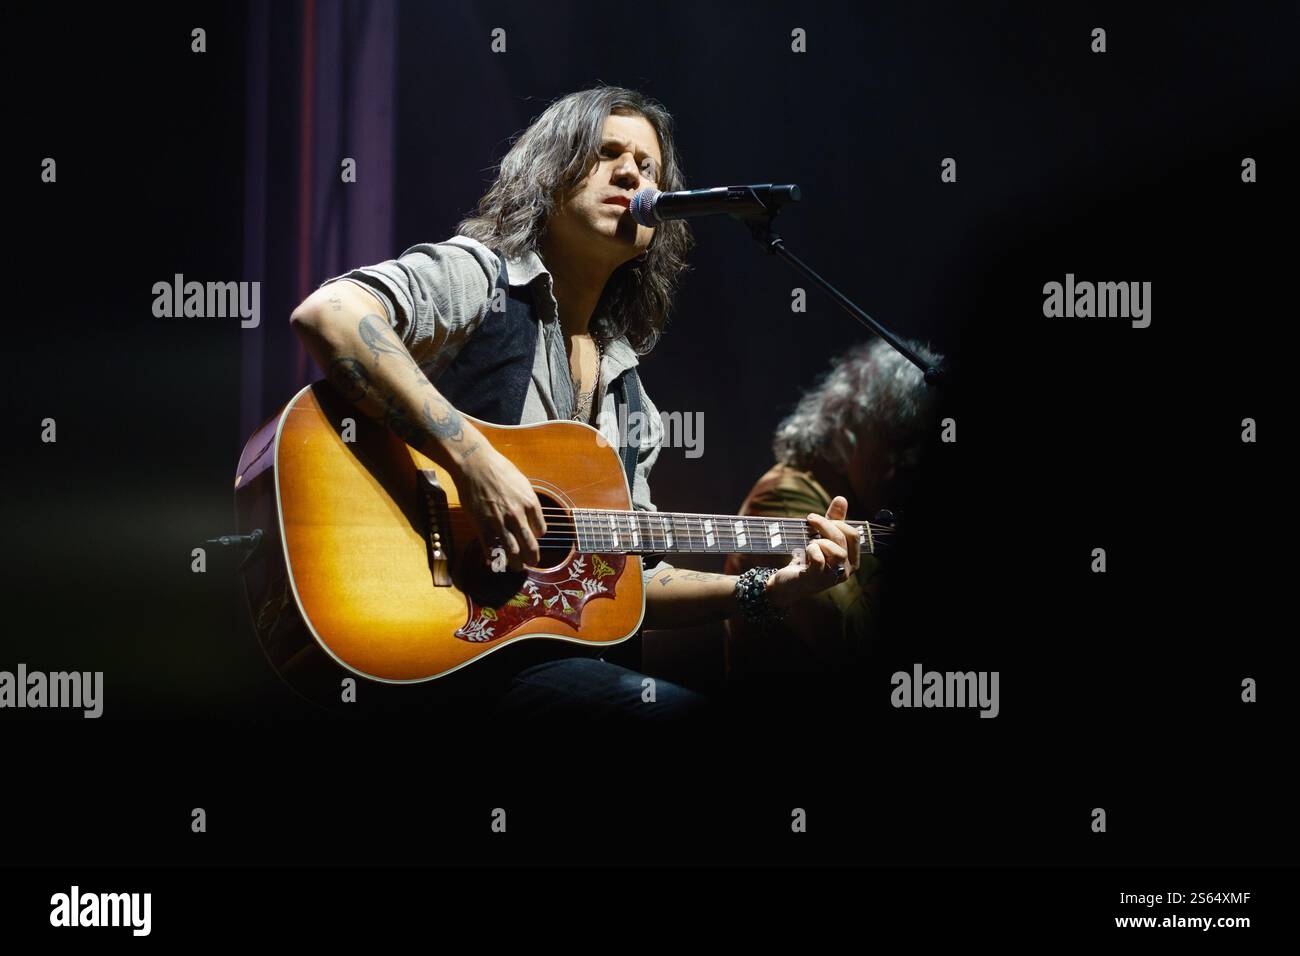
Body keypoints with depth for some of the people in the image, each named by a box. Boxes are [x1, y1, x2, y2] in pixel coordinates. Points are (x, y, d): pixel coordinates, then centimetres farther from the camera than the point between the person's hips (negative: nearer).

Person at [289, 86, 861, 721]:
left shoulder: (628, 396, 19)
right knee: (682, 712, -27)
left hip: (545, 652, 8)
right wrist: (473, 461, -27)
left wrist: (772, 587, 8)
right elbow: (325, 315, -23)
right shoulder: (476, 276, -3)